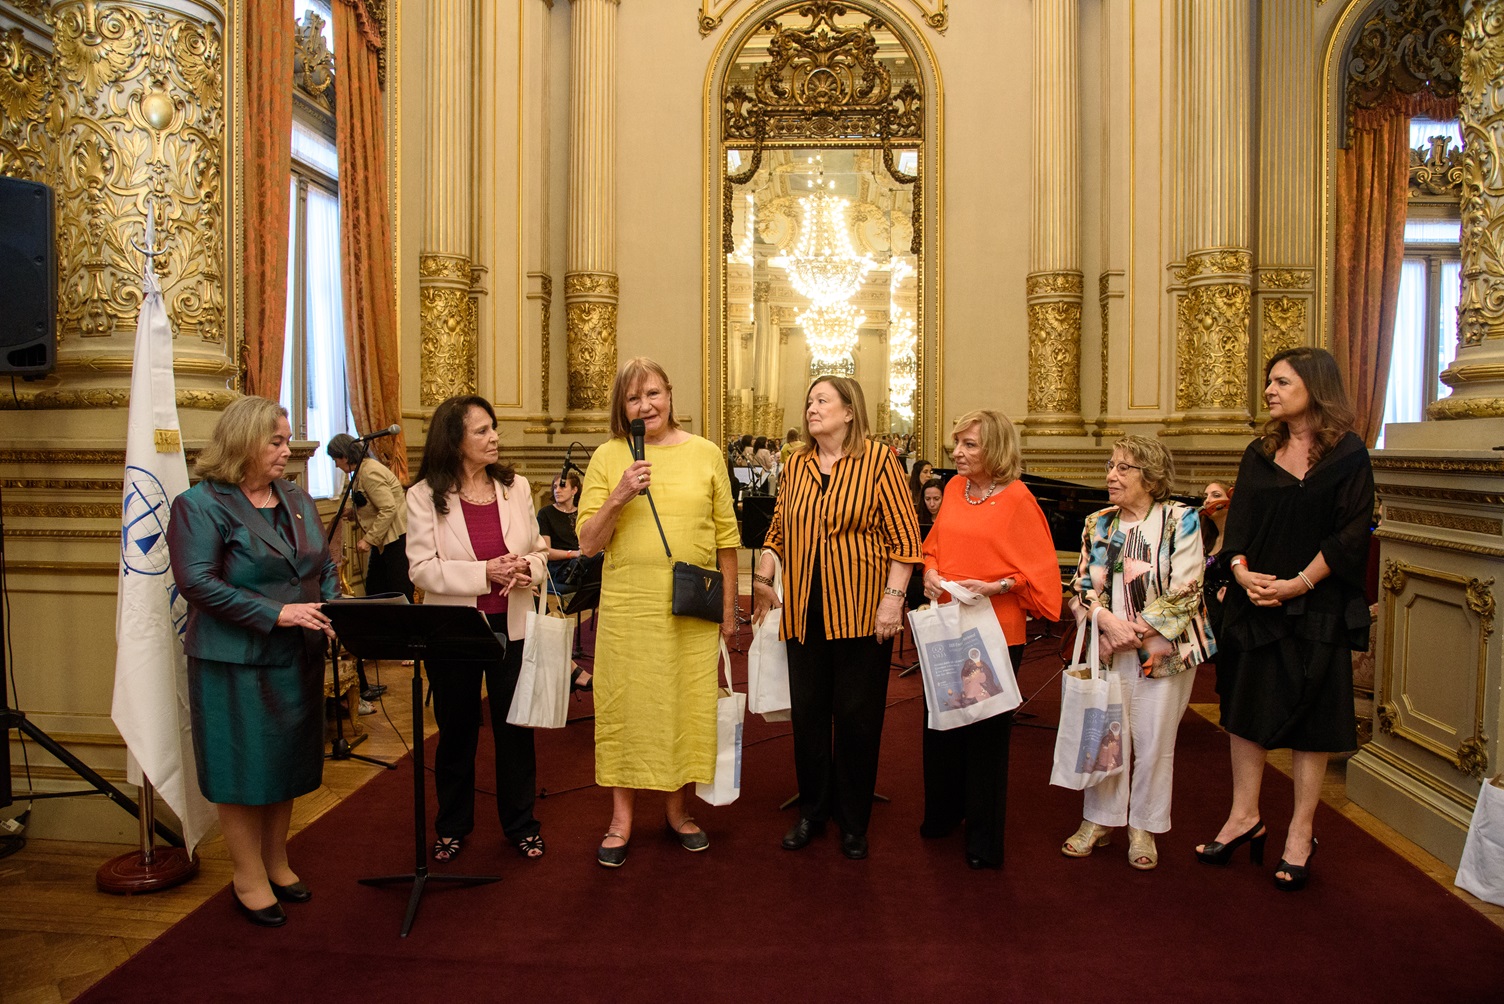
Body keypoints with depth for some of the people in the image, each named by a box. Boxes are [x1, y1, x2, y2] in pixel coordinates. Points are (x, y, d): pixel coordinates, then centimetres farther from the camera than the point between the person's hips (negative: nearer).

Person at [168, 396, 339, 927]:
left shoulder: (297, 499, 10)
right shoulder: (200, 505, -10)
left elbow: (325, 565, 14)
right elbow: (196, 581, -19)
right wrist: (275, 613, -23)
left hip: (297, 658, 6)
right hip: (235, 662, -6)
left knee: (287, 762, 15)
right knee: (244, 768, 5)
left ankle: (276, 862, 32)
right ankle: (250, 879, 20)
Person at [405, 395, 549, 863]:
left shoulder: (515, 486, 2)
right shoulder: (424, 496, -7)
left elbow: (538, 551, 8)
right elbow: (422, 569, -13)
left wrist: (527, 569, -15)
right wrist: (486, 573, -24)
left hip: (512, 627, 2)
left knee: (515, 728, 10)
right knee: (456, 731, 13)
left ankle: (520, 824, 27)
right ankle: (452, 826, 32)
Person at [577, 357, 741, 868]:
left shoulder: (705, 454, 4)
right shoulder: (608, 456, 2)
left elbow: (726, 537, 7)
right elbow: (588, 542, 0)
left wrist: (729, 607, 7)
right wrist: (619, 496, -16)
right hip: (627, 605, -1)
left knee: (687, 704, 8)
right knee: (625, 705, 6)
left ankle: (677, 807, 28)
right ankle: (622, 817, 22)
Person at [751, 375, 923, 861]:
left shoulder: (878, 459, -5)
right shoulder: (797, 465, 9)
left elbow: (904, 537, -8)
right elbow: (778, 529, 17)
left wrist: (893, 597, -14)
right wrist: (763, 578, 6)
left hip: (861, 612, -4)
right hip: (804, 612, 4)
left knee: (857, 717, 5)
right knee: (807, 713, 10)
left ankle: (853, 821, 21)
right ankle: (812, 809, 28)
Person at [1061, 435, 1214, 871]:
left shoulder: (1181, 520, -6)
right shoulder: (1097, 524, 8)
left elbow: (1184, 591, -13)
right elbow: (1081, 585, 5)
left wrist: (1138, 631, -15)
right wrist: (1107, 619, -14)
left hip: (1164, 650, -3)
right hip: (1109, 650, 4)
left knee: (1155, 743, 6)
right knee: (1104, 736, 7)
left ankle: (1144, 828, 23)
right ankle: (1099, 821, 23)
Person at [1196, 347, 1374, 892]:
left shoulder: (1348, 454, -4)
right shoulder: (1259, 453, 9)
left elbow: (1351, 532, -10)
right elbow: (1238, 522, 4)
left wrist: (1300, 583, -17)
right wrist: (1242, 572, -14)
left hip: (1318, 606, -4)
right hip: (1255, 601, 5)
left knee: (1310, 715, 4)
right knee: (1246, 706, 8)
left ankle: (1300, 834, 15)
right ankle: (1245, 817, 22)